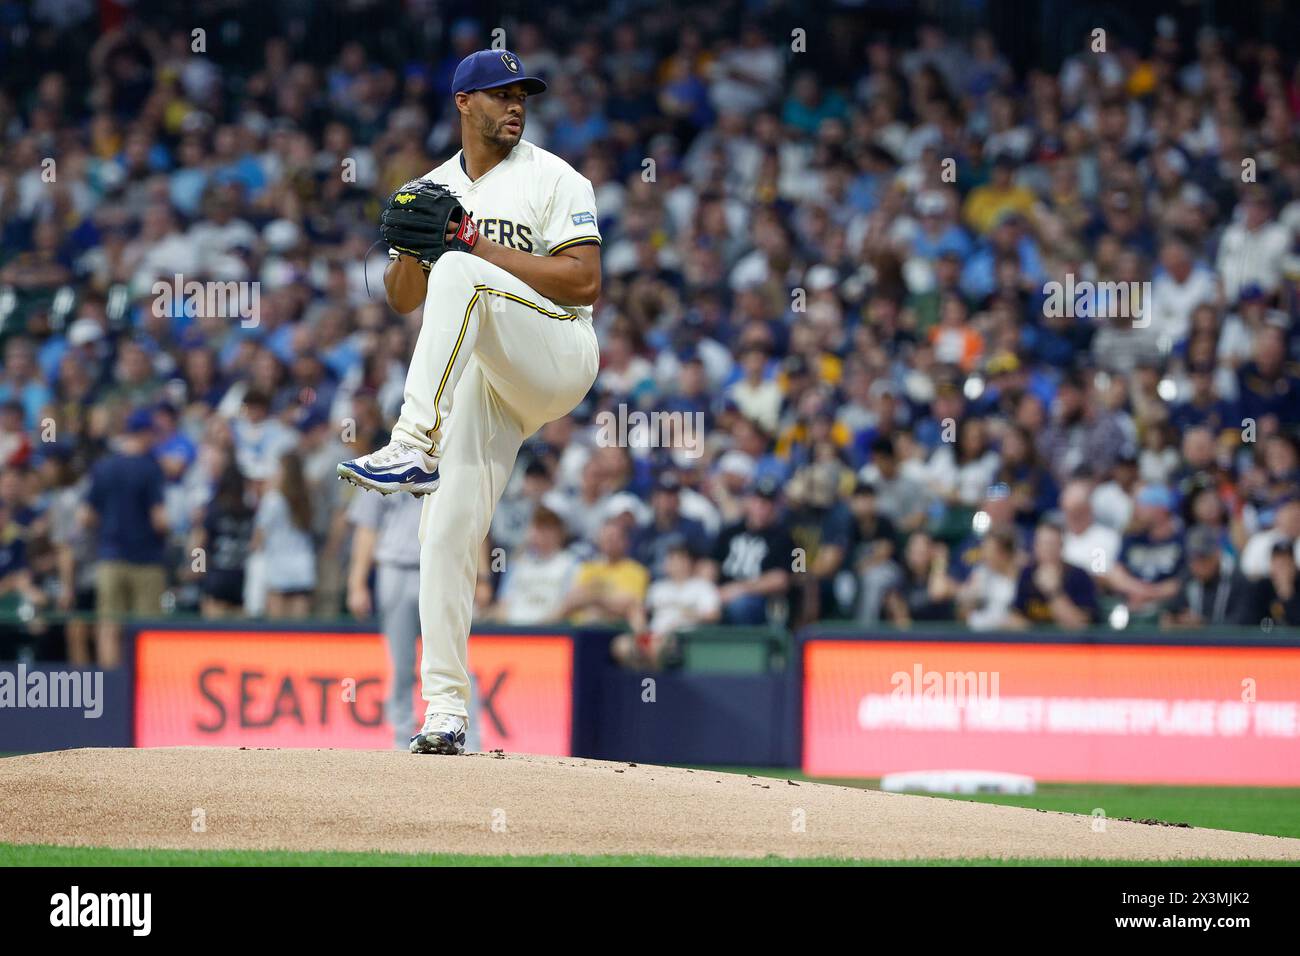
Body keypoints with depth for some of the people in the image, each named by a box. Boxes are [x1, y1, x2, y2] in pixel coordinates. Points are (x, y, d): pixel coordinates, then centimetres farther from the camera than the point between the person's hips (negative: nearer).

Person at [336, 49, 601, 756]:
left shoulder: (552, 178, 1)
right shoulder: (433, 190, 18)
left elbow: (584, 281, -10)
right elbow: (403, 300, 17)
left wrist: (479, 248, -13)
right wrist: (412, 245, -5)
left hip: (559, 361, -5)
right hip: (481, 381, 5)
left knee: (460, 275, -32)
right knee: (445, 537, -7)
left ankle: (414, 450, -41)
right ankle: (445, 715, -4)